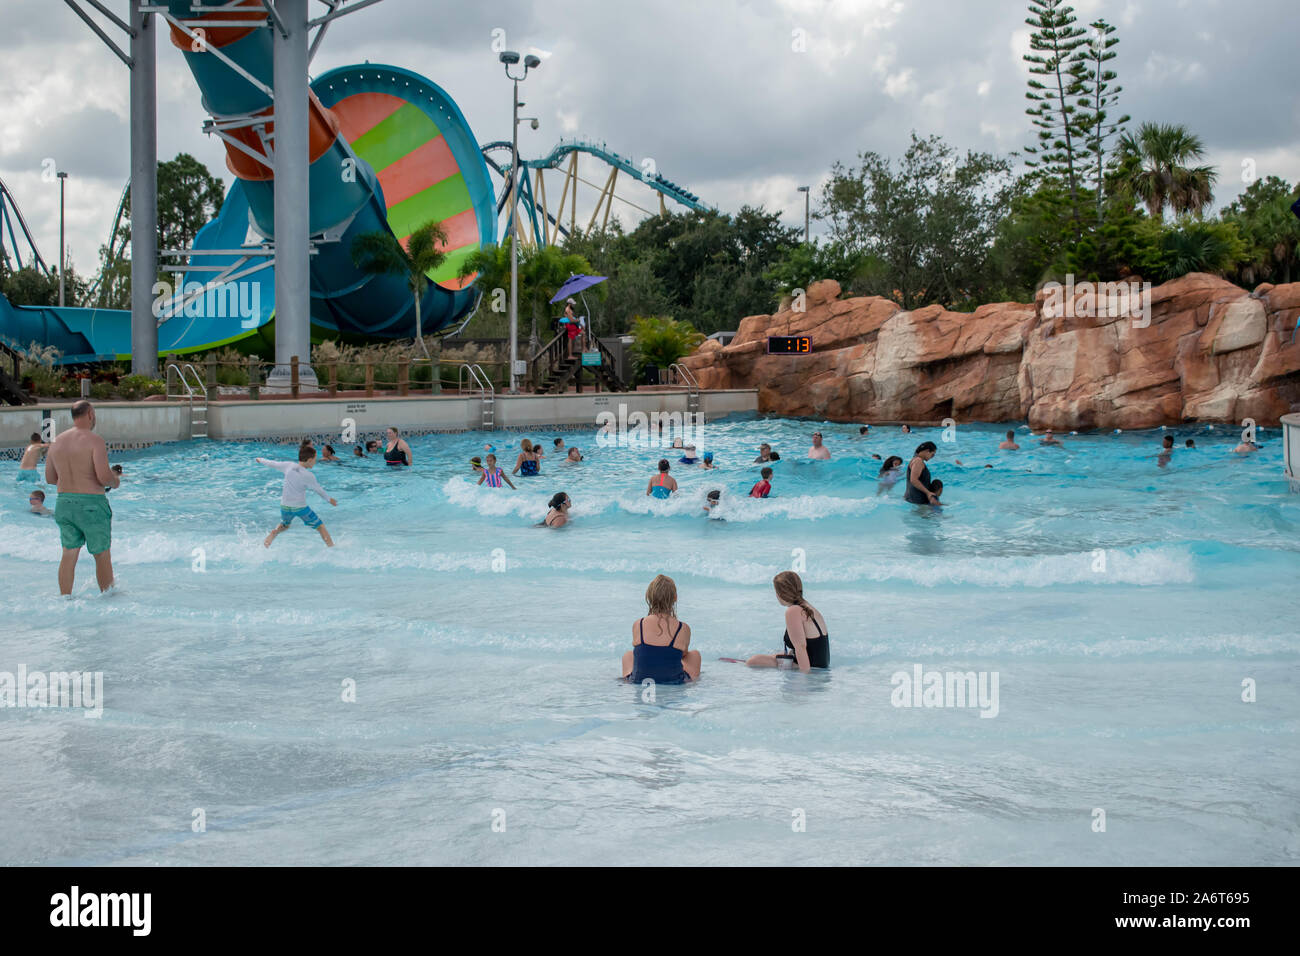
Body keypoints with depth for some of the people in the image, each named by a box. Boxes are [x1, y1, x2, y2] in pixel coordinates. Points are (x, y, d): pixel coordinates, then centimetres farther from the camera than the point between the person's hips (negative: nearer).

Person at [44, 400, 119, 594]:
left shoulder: (57, 442, 7)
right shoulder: (94, 441, -13)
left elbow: (50, 478, 12)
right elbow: (104, 476, -21)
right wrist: (116, 482, 0)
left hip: (64, 503, 6)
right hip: (91, 504, -6)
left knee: (69, 555, 11)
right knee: (102, 556, 8)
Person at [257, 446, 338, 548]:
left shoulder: (288, 466, -7)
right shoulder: (309, 476, -16)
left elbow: (272, 464, 8)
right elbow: (319, 491, -3)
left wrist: (260, 460, 28)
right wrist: (329, 500, 14)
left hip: (285, 506, 4)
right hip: (300, 507, -4)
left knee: (284, 525, 31)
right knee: (320, 527, 8)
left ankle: (274, 533, 3)